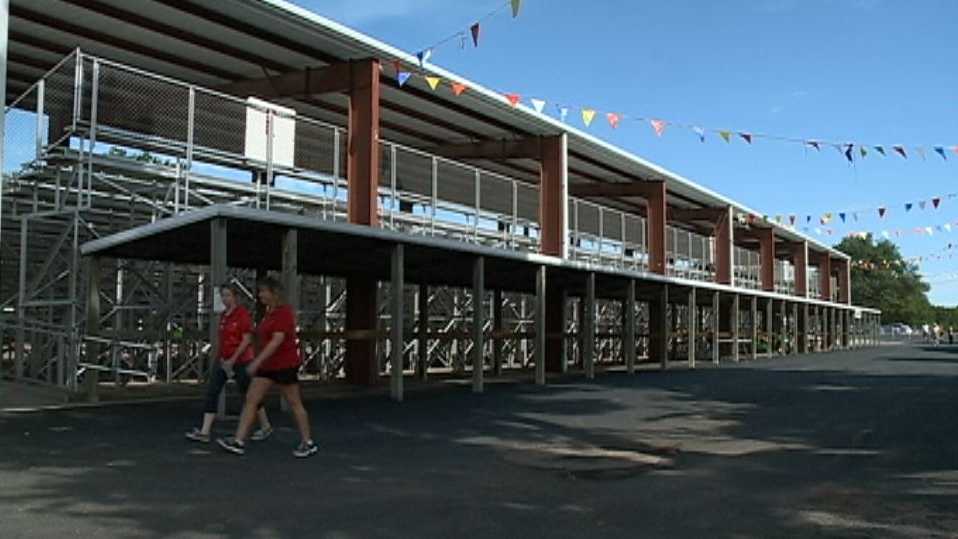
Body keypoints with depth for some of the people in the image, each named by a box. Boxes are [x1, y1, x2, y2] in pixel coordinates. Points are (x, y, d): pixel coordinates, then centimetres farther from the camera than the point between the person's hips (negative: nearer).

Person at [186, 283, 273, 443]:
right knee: (211, 392, -4)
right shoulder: (223, 315, 10)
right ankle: (204, 432, -5)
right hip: (223, 360, 7)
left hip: (240, 361, -7)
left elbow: (247, 340, -17)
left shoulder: (243, 314, -12)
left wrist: (233, 359, -20)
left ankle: (266, 427, 22)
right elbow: (221, 339, 17)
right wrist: (216, 357, 16)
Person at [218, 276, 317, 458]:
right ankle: (239, 442, 1)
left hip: (285, 365, -9)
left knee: (294, 404, 1)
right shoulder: (269, 312, 11)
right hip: (267, 366, 9)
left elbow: (277, 341, -24)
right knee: (250, 399, 1)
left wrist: (257, 361, -28)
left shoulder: (284, 312, -16)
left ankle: (308, 444, 14)